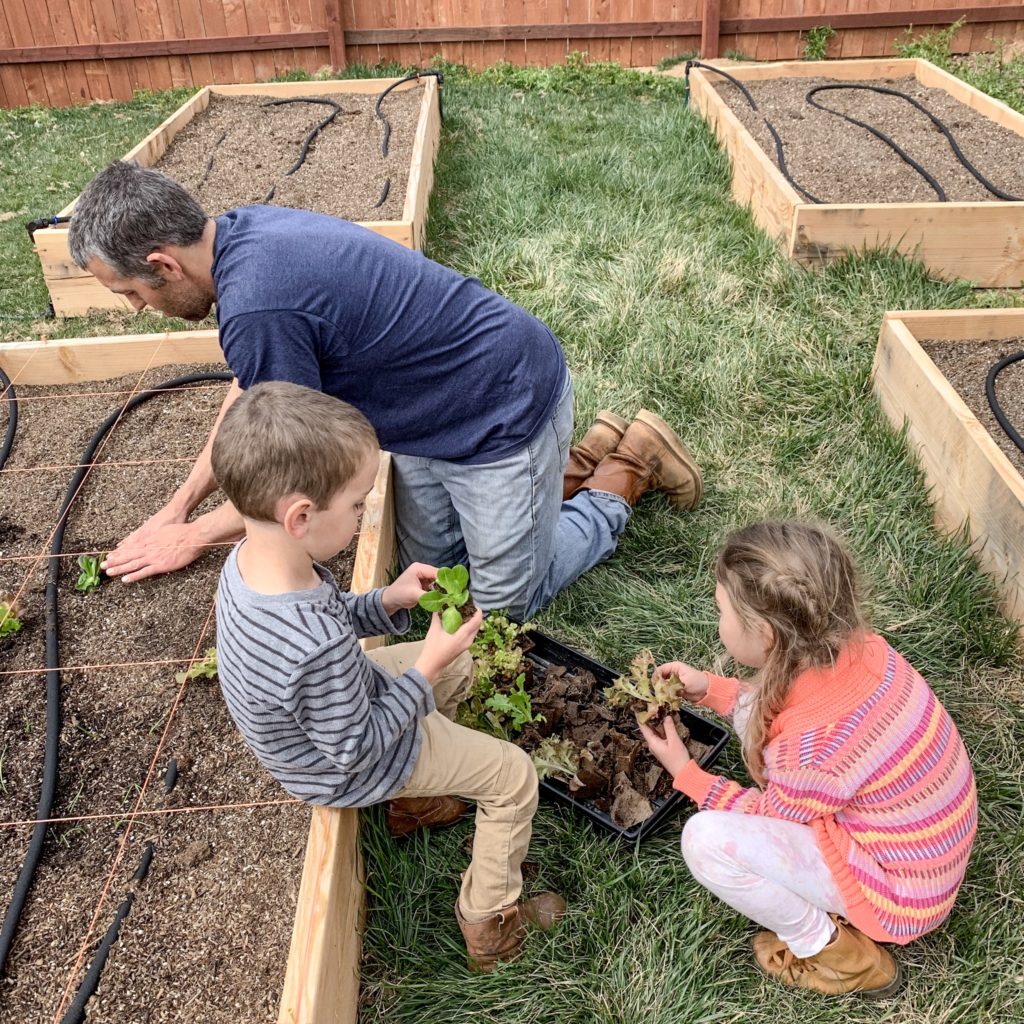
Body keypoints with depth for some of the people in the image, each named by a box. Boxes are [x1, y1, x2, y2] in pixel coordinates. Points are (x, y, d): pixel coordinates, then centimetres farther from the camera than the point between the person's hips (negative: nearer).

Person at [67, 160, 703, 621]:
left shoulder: (257, 308, -32)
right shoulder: (242, 231, -3)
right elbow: (249, 392, 12)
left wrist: (192, 537, -1)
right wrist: (179, 506, 14)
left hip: (507, 411, -9)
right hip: (437, 413, 9)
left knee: (505, 604, 8)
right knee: (426, 567, 19)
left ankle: (630, 468, 20)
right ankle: (577, 463, 27)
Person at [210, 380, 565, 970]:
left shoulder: (248, 558, -20)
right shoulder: (318, 649, -45)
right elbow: (356, 748, -27)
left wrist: (387, 601, -13)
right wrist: (426, 670, -21)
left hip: (315, 716, 8)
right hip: (344, 767, -8)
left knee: (461, 664, 25)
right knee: (515, 776, 5)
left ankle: (411, 802, 40)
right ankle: (492, 921, 24)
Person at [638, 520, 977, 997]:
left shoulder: (812, 739, -34)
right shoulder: (853, 644, -14)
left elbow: (769, 816, -13)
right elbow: (781, 704, 9)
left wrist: (685, 773, -3)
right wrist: (710, 689, 2)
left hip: (897, 889, -8)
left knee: (707, 839, -24)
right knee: (754, 712, 5)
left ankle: (832, 952, 2)